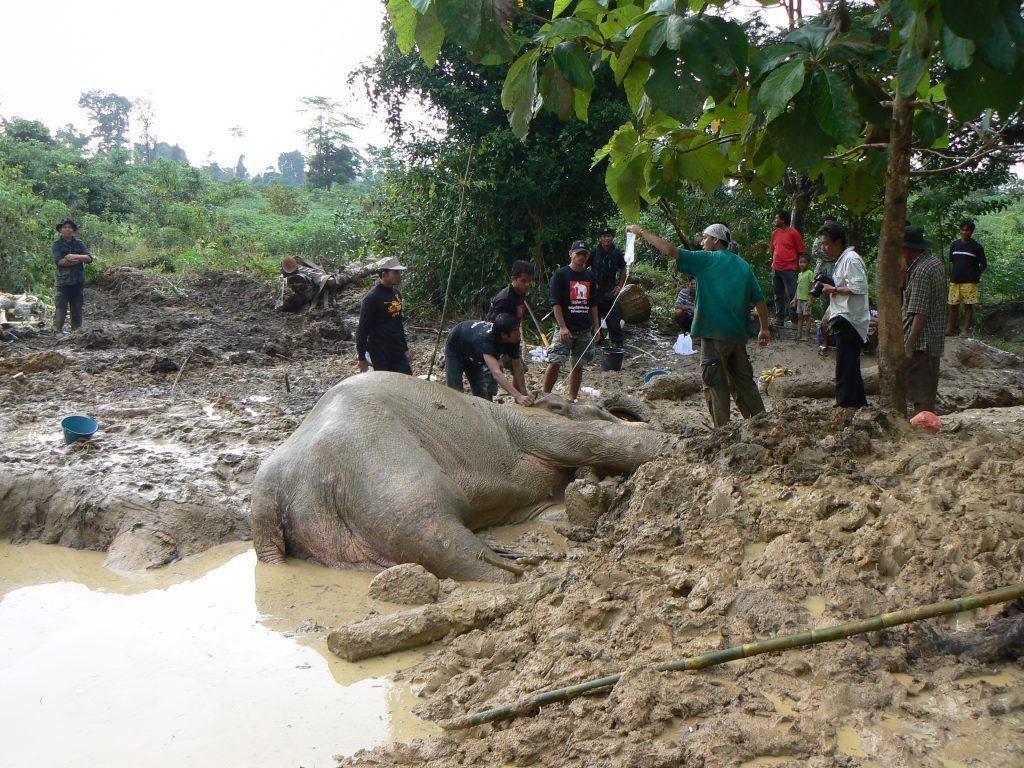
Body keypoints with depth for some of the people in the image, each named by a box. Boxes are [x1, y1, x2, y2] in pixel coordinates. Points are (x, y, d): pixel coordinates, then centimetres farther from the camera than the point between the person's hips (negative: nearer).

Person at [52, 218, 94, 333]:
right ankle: (58, 332, -5)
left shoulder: (79, 243, 11)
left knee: (77, 309, 8)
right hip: (63, 281, -3)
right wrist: (78, 260, -10)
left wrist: (75, 256, -16)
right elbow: (58, 261, -12)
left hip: (78, 281, 3)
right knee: (61, 309, -7)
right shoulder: (57, 244, 2)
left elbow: (89, 258, -1)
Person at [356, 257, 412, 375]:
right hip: (380, 353, -7)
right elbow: (362, 329, -13)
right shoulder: (372, 298, -15)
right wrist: (361, 357, -12)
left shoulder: (396, 293, 7)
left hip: (398, 351, 7)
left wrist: (405, 348, 19)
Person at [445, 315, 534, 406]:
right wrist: (519, 396, -68)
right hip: (455, 350, -6)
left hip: (473, 356, 6)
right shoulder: (485, 339, -48)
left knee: (481, 392, 1)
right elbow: (496, 373, -59)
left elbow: (517, 367, -18)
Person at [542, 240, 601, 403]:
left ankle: (571, 398, 16)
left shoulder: (590, 277, 11)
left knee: (578, 365, 8)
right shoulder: (560, 275, -5)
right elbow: (556, 303, -9)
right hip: (566, 329, -5)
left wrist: (597, 327, 12)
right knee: (554, 363, -11)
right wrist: (562, 327, -17)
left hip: (585, 330, 5)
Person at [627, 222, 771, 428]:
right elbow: (759, 299, 9)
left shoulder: (707, 259, -6)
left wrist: (642, 232, -4)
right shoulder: (743, 265, 11)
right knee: (743, 380, 15)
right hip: (738, 334, 6)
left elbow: (670, 250, -11)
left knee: (715, 383, 2)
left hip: (714, 334, -6)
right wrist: (764, 328, 15)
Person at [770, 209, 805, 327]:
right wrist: (773, 263, 14)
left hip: (789, 269, -6)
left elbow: (800, 251, -3)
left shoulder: (793, 233, -6)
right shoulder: (775, 233, 12)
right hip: (776, 269, 7)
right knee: (778, 295, 11)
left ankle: (793, 318, -5)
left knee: (791, 295, -8)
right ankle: (779, 318, 17)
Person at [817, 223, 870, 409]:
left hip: (849, 321, -11)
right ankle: (859, 404, 27)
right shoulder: (842, 259, 18)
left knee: (845, 368, -7)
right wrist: (827, 287, 9)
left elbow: (859, 288, -23)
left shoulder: (851, 259, -15)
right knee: (851, 368, 18)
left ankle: (845, 406, -3)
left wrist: (833, 289, -15)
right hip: (845, 320, 11)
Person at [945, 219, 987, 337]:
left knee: (968, 306, 1)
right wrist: (951, 276, 11)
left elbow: (983, 264, 1)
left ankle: (966, 330, 5)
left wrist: (976, 276, 0)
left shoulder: (977, 246, -4)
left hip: (969, 282, -4)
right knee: (953, 305, 6)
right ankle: (950, 329, 14)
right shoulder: (954, 244, 8)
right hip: (955, 281, 4)